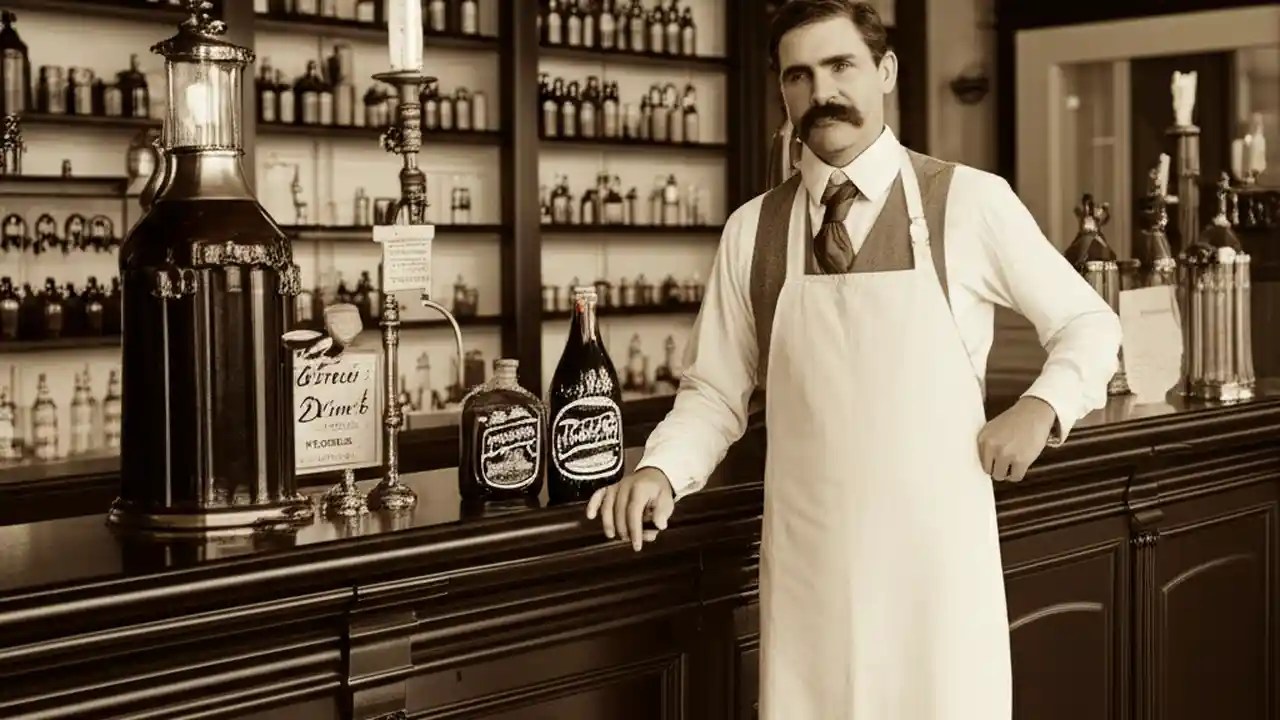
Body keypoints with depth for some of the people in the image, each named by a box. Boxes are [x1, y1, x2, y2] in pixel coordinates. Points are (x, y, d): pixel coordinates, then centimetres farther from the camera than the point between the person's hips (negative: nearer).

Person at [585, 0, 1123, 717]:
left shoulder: (972, 202, -3)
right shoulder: (752, 230, 4)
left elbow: (1090, 325, 8)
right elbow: (714, 393, 8)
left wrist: (1042, 409, -9)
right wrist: (660, 471, -10)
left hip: (933, 554, -2)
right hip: (807, 560, 2)